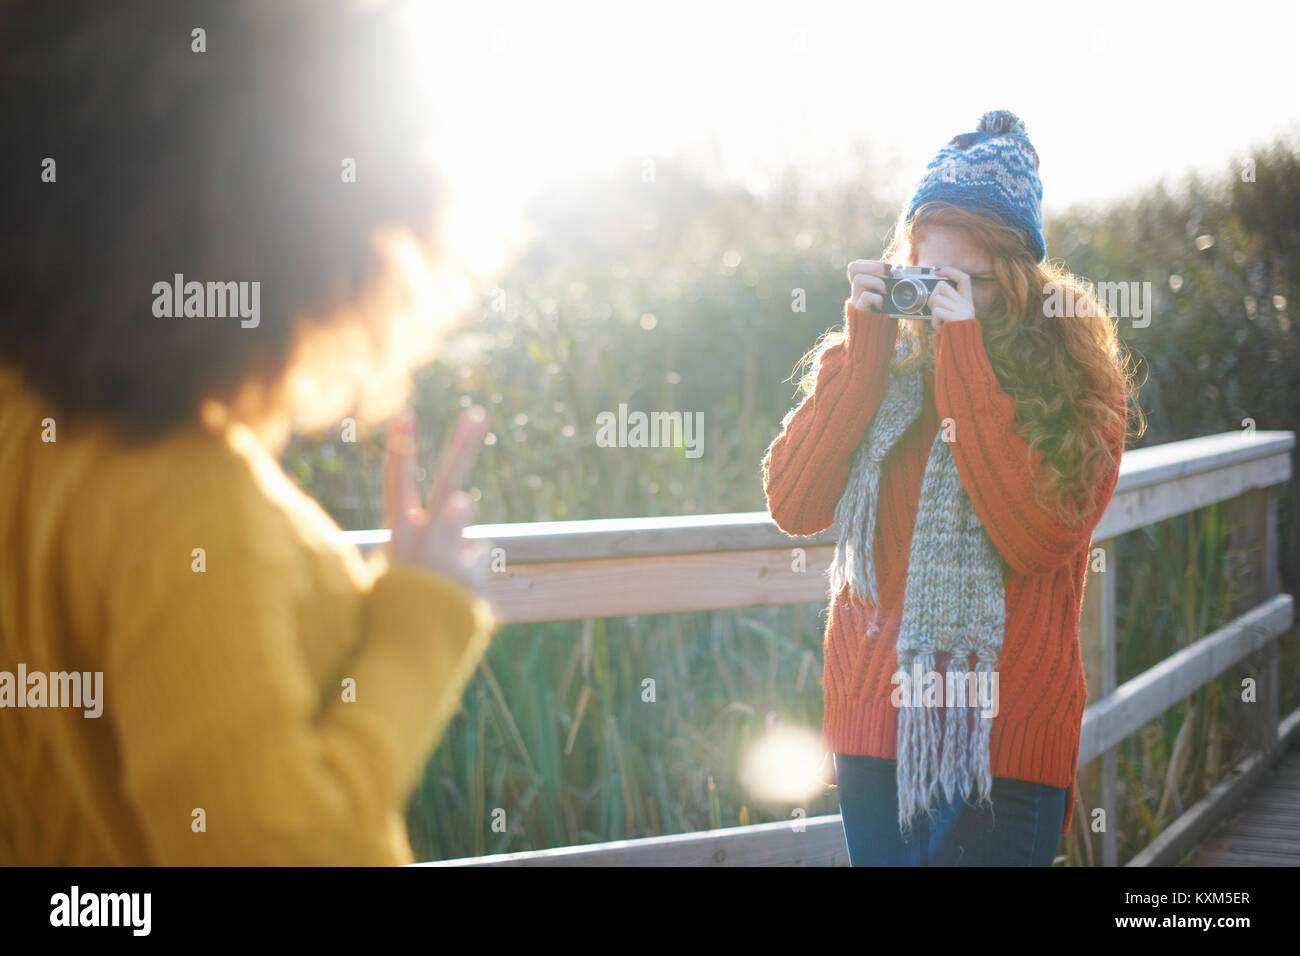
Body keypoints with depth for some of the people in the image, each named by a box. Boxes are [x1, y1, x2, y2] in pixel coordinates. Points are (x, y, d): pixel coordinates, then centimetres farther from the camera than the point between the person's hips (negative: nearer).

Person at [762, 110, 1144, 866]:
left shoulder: (1077, 375, -4)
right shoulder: (872, 356, 6)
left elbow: (1038, 540, -19)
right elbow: (794, 507, -5)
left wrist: (964, 360, -19)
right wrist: (865, 348, -10)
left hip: (1005, 726, -3)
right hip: (877, 713, 3)